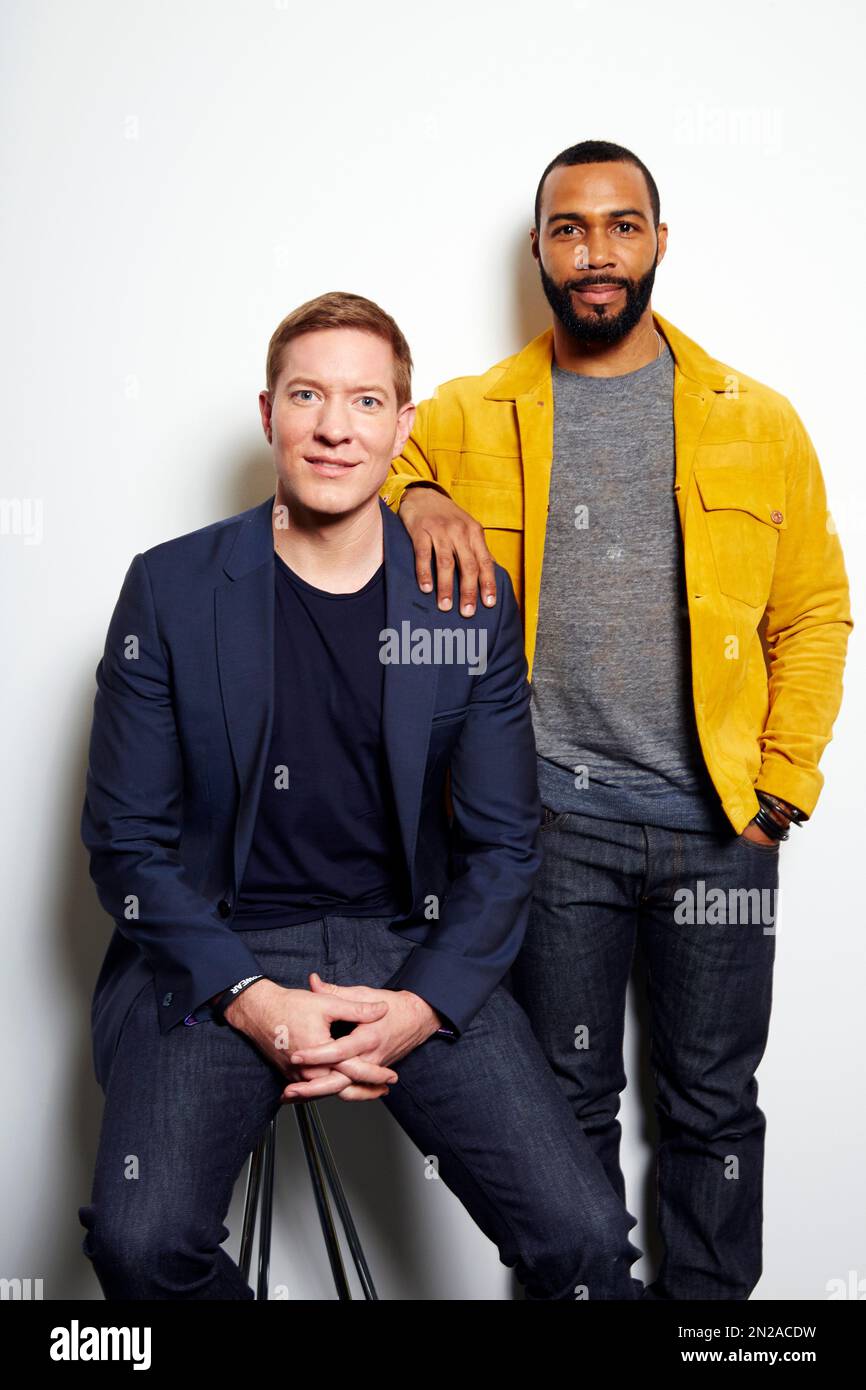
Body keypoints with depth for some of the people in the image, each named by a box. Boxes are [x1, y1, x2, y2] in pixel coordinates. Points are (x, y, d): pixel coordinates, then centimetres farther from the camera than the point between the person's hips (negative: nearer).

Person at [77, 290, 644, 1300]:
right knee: (141, 1239, -24)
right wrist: (252, 1001, -15)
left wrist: (420, 1008, -12)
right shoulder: (171, 589, -2)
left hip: (413, 952, 1)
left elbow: (503, 844, 5)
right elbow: (126, 839, -1)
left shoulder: (473, 602, 2)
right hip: (217, 956, 0)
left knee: (586, 1239, -17)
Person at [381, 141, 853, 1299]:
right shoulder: (469, 418, 4)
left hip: (720, 822, 1)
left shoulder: (759, 422, 6)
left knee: (714, 1104, 12)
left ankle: (710, 1299, 31)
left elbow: (815, 615, 8)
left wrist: (782, 787, -1)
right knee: (568, 1103, 11)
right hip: (551, 819, 0)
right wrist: (411, 497, -15)